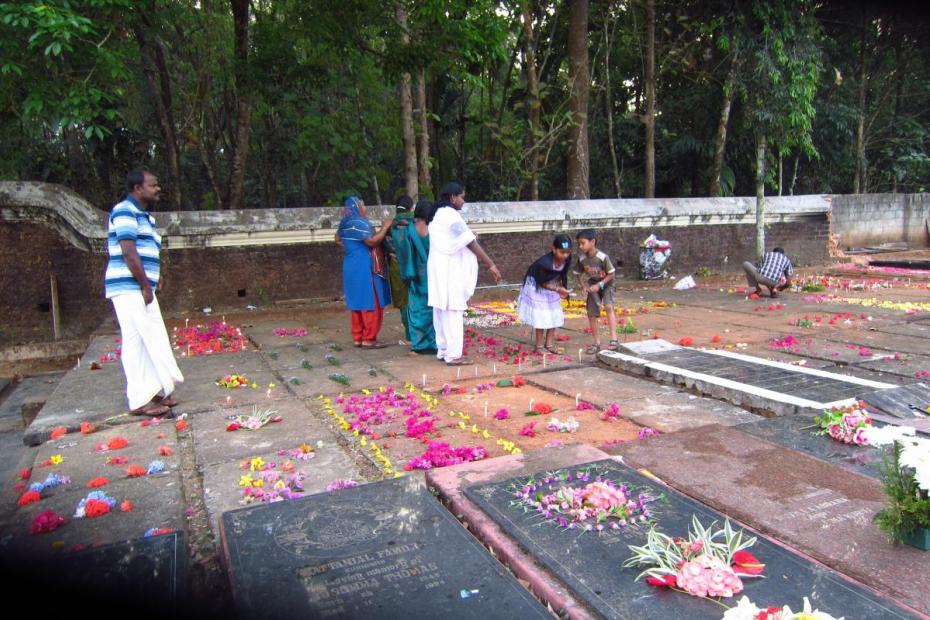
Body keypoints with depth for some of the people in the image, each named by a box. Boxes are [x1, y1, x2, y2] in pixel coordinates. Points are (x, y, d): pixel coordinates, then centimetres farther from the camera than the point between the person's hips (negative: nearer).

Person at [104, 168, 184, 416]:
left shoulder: (144, 216, 20)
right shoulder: (125, 211, -10)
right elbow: (128, 252, -18)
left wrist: (153, 282, 13)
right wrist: (146, 286, -17)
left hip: (141, 288, 10)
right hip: (129, 288, -10)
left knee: (151, 340, 11)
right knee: (136, 341, -7)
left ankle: (151, 392, 19)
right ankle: (139, 401, -2)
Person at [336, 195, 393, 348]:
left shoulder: (346, 223, 14)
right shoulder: (358, 223, -16)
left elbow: (338, 239, 29)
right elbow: (372, 241, -22)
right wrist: (385, 227, -12)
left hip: (353, 266, 10)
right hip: (364, 268, -10)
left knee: (359, 303, 13)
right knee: (371, 304, -5)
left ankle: (358, 338, 16)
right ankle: (368, 339, -3)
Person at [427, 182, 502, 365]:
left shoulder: (438, 215, 15)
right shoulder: (451, 215, -15)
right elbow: (471, 244, -18)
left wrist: (469, 236, 14)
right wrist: (491, 265, -18)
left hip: (439, 269, 10)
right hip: (450, 270, -10)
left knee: (441, 312, 12)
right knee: (453, 312, -6)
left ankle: (443, 350, 18)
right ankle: (453, 355, -3)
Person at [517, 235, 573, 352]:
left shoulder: (567, 259, -20)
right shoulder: (544, 263, -37)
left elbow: (563, 275, 0)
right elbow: (542, 283, -25)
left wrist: (562, 289, -8)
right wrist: (558, 289, -34)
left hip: (553, 287, 6)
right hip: (537, 288, -6)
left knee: (554, 317, 8)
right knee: (541, 318, -3)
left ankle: (549, 344, 20)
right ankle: (539, 346, 11)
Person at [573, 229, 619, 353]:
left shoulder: (602, 257, -26)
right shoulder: (582, 259, -13)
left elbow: (611, 274, -18)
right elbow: (579, 274, 4)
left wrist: (599, 285, -23)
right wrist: (583, 286, -12)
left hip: (606, 284, -5)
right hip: (593, 286, 5)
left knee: (608, 306, -31)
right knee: (592, 314, 3)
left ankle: (614, 339, -30)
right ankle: (596, 343, 18)